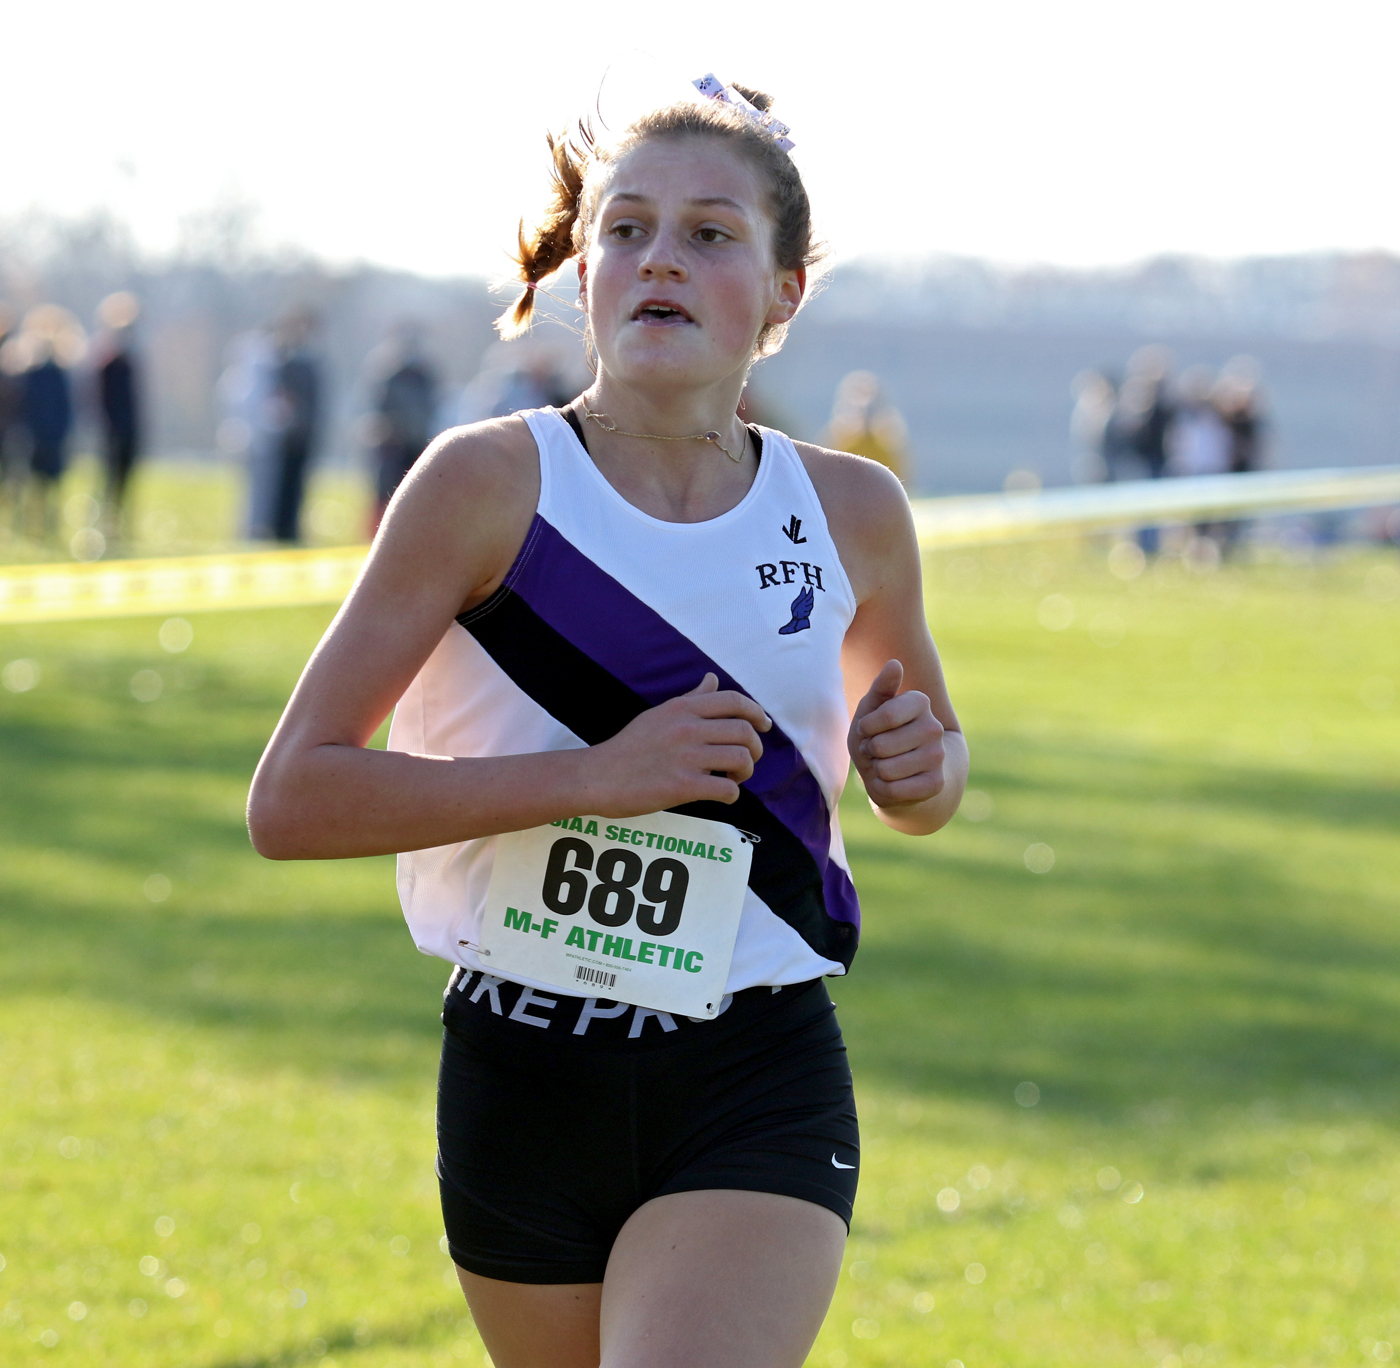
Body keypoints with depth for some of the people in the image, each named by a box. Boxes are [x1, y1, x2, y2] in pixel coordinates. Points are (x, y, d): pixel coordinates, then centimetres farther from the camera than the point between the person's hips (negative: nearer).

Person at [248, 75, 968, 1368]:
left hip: (759, 1083, 0)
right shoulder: (490, 483, -7)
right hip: (523, 1080, 0)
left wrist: (923, 765, -4)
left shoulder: (850, 511, 2)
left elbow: (933, 764, 21)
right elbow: (291, 798, -12)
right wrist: (595, 777, -20)